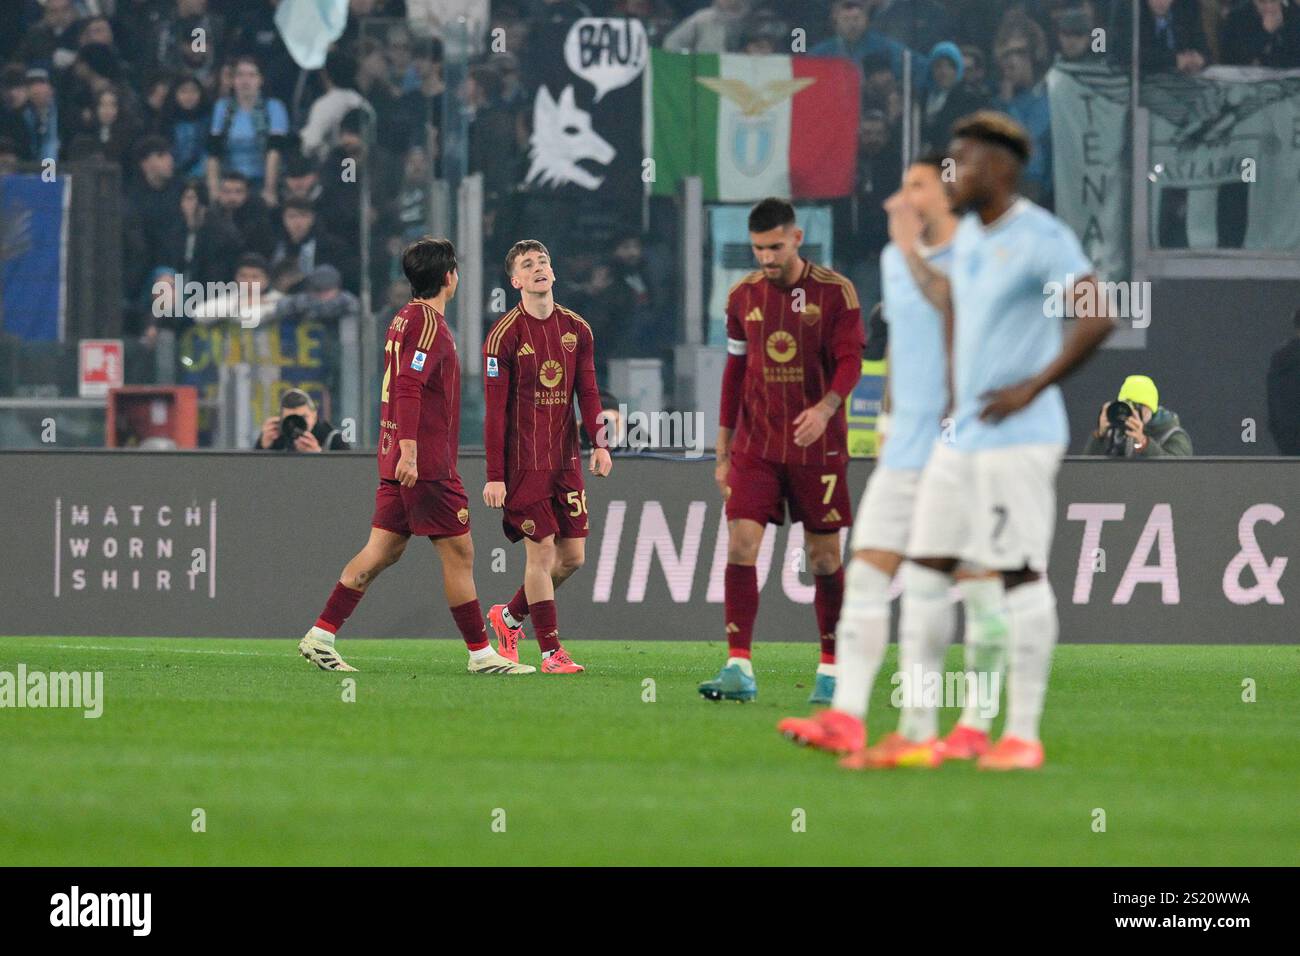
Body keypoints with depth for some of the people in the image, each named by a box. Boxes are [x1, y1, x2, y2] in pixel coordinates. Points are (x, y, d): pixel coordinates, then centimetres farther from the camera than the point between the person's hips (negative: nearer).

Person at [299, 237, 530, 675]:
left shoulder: (405, 318, 16)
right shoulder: (429, 324, -14)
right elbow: (408, 387, -24)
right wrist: (408, 450, -29)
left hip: (400, 462, 9)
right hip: (427, 465, -9)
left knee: (383, 550, 9)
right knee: (459, 553, -2)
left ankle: (320, 635, 6)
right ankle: (481, 653, 3)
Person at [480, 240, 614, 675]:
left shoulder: (577, 329, 8)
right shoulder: (504, 336, -7)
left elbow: (587, 392, 10)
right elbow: (495, 410, -8)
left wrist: (599, 443, -6)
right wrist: (495, 475, -12)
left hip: (565, 460, 6)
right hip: (523, 461, -6)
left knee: (573, 555, 6)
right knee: (541, 550, -6)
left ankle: (510, 615, 28)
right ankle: (551, 652, 1)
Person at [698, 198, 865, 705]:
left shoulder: (834, 292, -4)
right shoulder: (743, 296, 6)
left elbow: (850, 360, -9)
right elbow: (735, 372, 13)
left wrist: (825, 407, -29)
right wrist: (723, 453, 12)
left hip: (817, 446, -2)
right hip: (755, 446, 3)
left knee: (824, 557, 2)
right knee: (740, 543, -11)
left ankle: (831, 672, 13)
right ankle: (739, 669, -12)